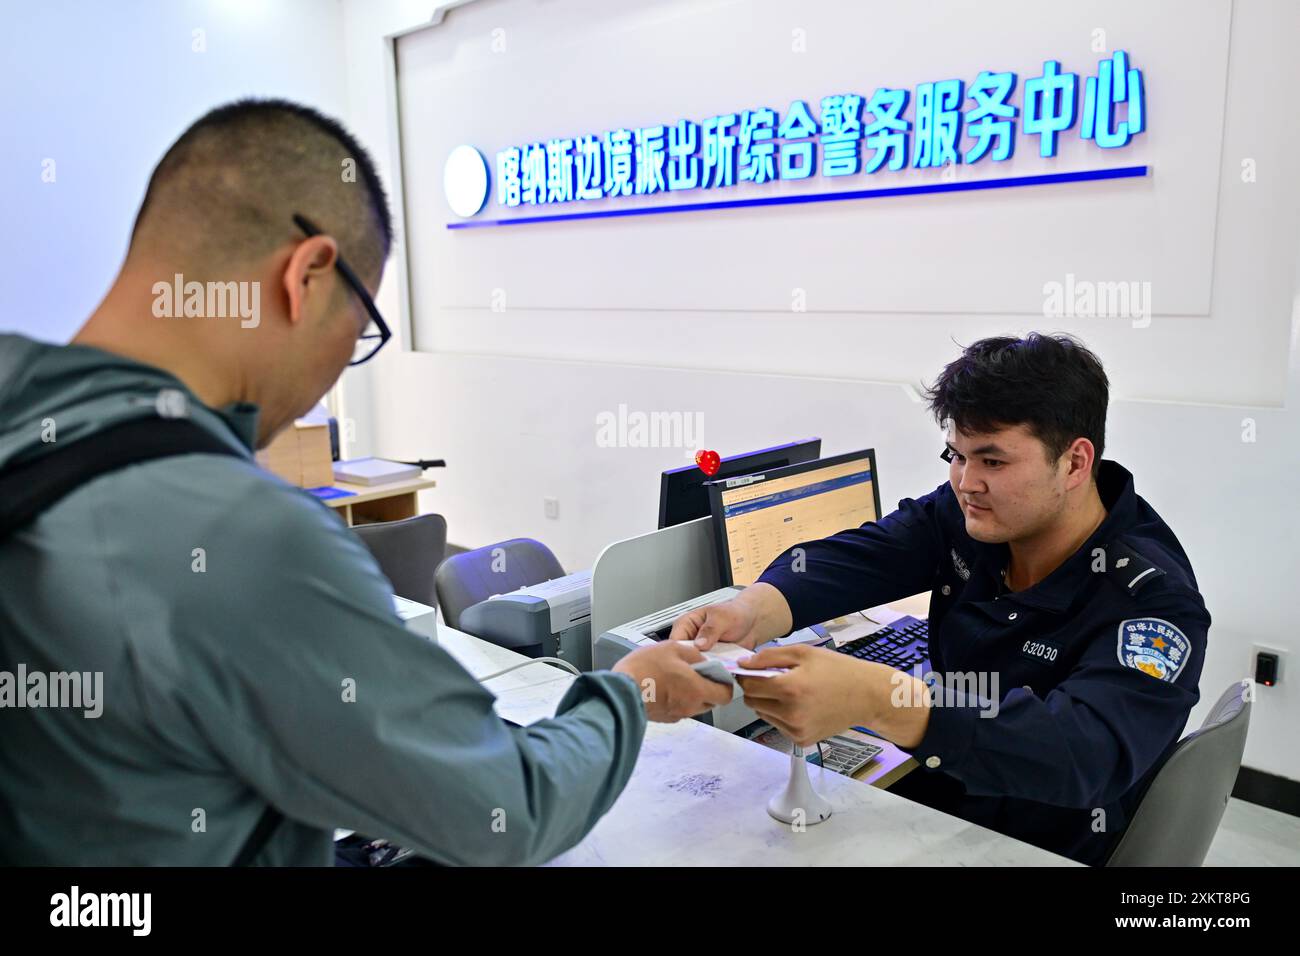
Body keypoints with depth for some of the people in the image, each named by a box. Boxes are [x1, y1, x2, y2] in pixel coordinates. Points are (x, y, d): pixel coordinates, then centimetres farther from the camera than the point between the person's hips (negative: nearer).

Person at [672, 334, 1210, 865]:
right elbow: (850, 560, -18)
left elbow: (1090, 753, -38)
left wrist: (873, 700, -53)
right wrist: (752, 613, -41)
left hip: (1051, 855, -5)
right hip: (925, 802, 5)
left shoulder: (1153, 600, -23)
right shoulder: (972, 512, -7)